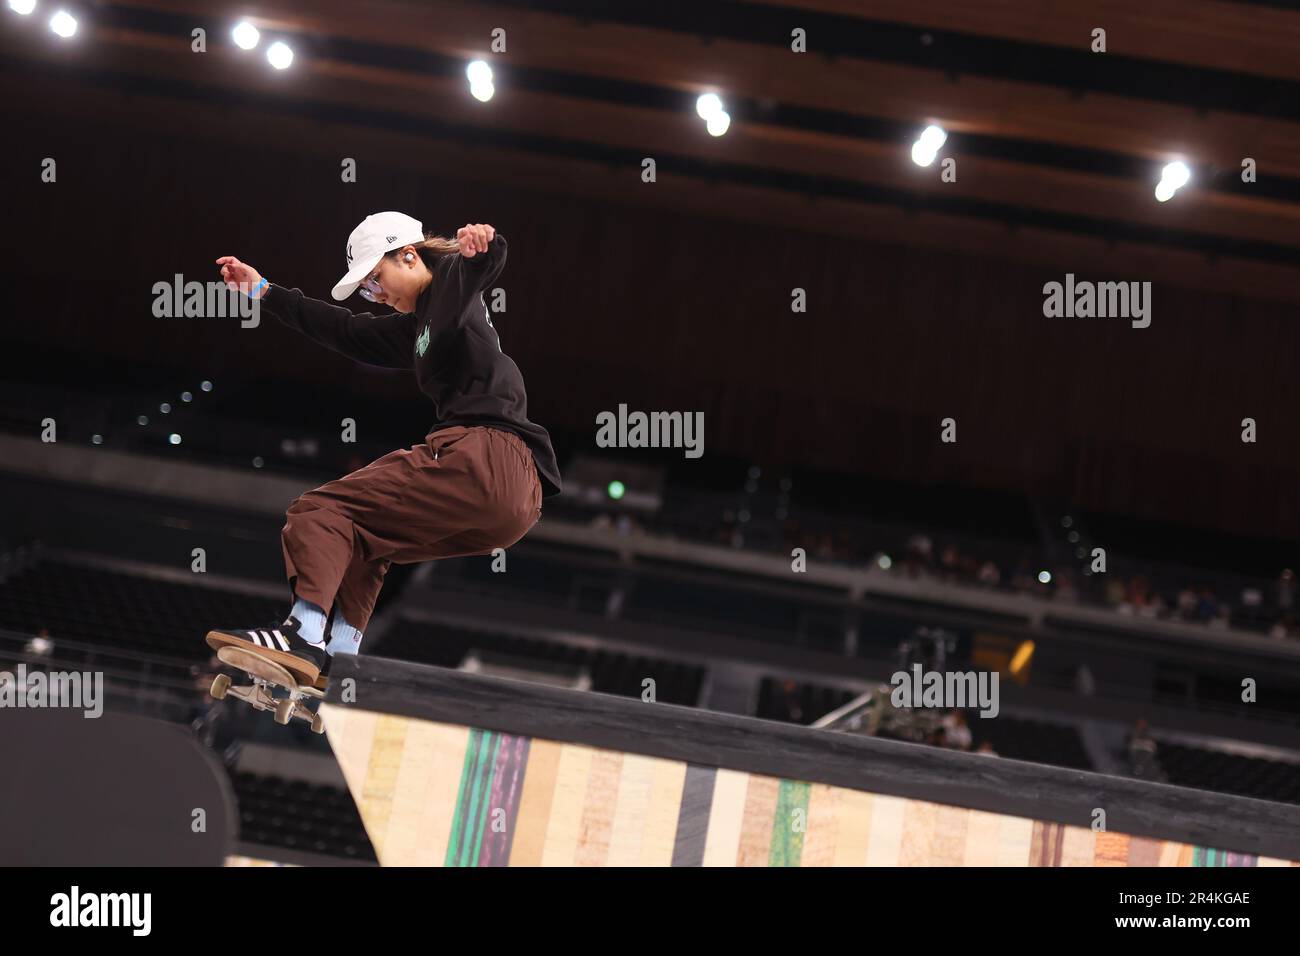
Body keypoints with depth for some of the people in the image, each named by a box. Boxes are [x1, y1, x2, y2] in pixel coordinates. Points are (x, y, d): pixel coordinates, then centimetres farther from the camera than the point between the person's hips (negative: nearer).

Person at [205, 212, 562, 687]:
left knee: (322, 508, -12)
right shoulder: (418, 326, 32)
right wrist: (264, 292, 43)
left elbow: (488, 257, -14)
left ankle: (305, 634, -30)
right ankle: (338, 657, 7)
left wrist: (483, 239, -38)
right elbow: (345, 330, 39)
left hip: (489, 455, -10)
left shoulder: (456, 276, 8)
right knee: (359, 533, 24)